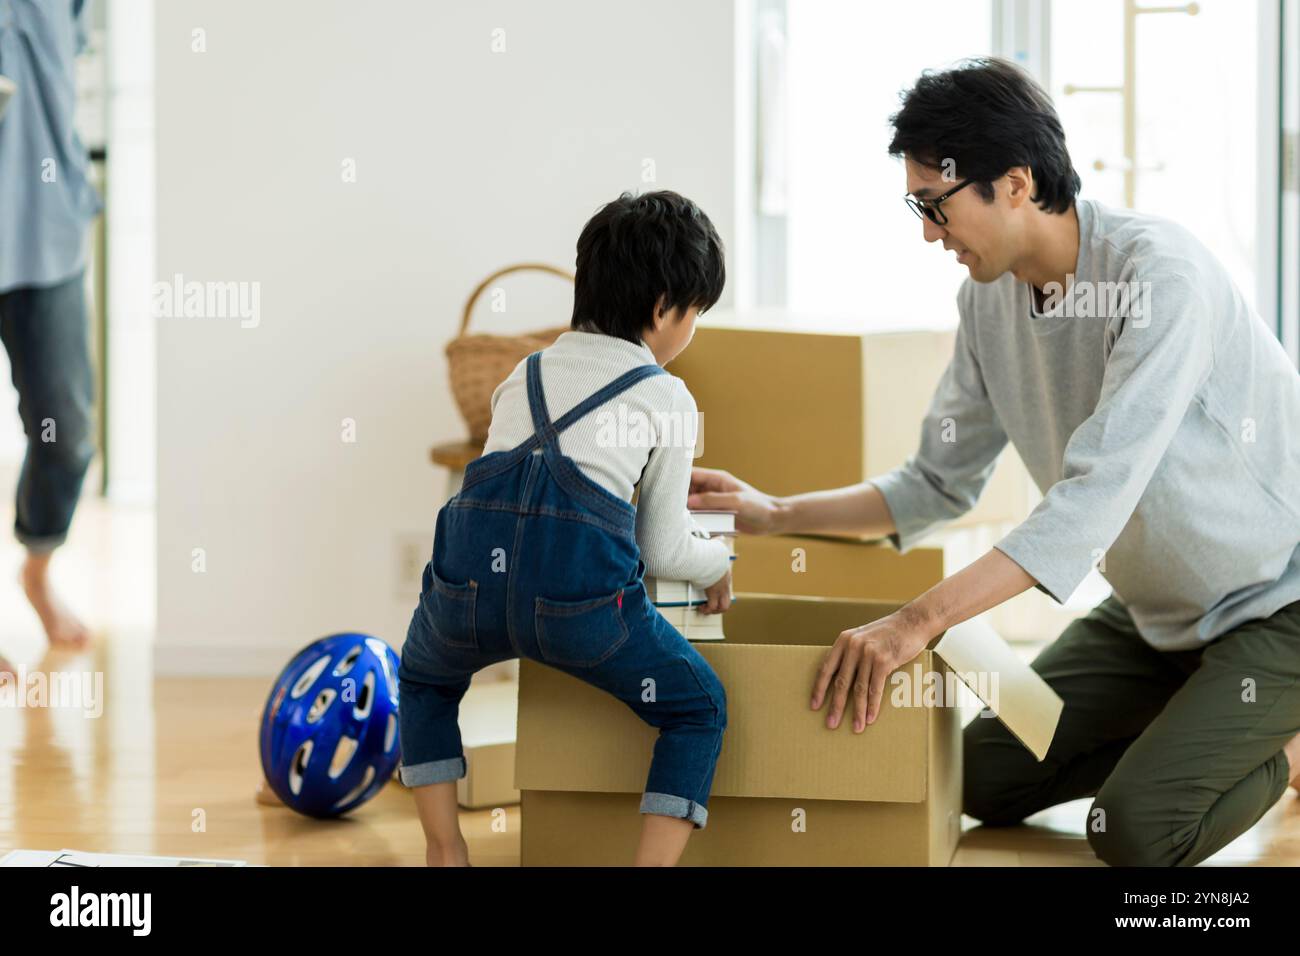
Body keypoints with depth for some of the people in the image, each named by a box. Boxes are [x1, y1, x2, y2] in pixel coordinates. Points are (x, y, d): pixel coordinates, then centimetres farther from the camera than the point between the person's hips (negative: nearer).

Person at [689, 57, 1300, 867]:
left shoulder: (1159, 271, -28)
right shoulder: (989, 298, -2)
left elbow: (1097, 495, -37)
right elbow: (941, 485, 9)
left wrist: (919, 622, -42)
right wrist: (775, 514, -2)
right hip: (1157, 610, 8)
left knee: (1136, 832, -21)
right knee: (985, 778, 4)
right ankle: (1187, 734, 19)